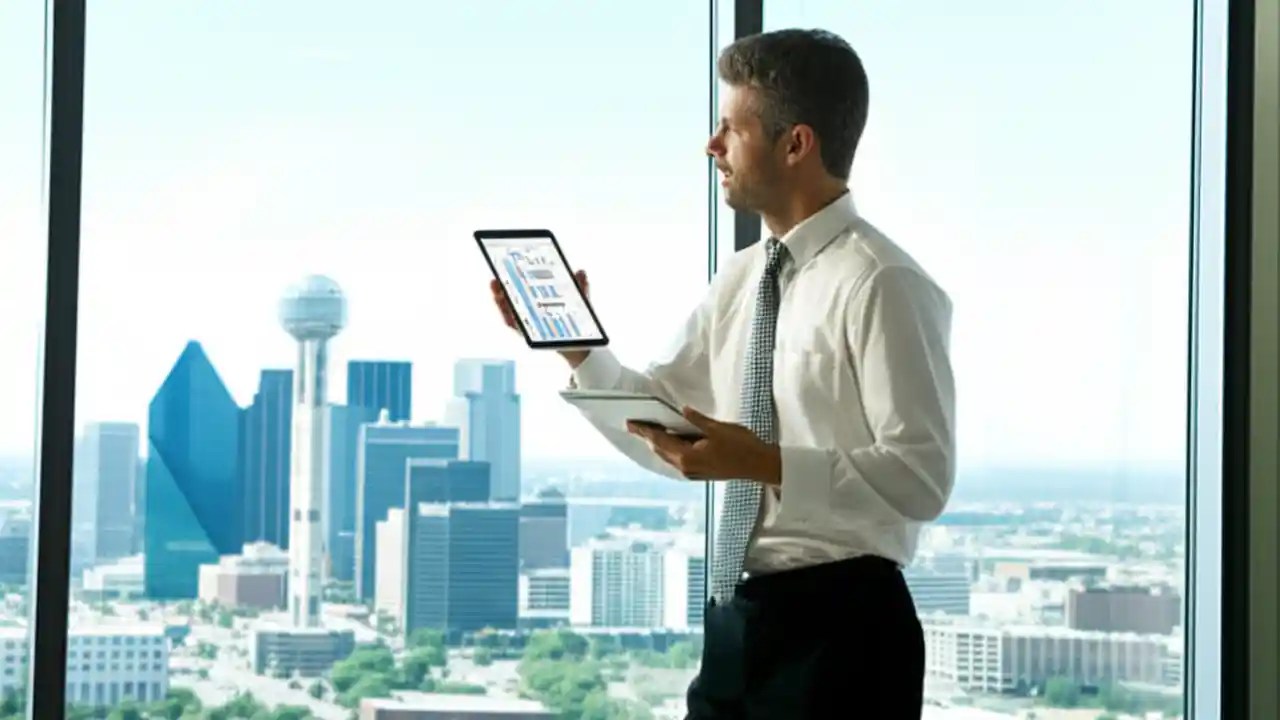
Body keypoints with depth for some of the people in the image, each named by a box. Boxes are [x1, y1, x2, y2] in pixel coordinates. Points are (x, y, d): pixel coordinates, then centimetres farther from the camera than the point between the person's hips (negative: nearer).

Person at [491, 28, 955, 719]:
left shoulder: (881, 285, -14)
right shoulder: (740, 279, 10)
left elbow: (921, 478, -18)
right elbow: (661, 426, 15)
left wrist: (764, 463, -25)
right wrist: (575, 345, 2)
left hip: (837, 625, -7)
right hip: (737, 618, 7)